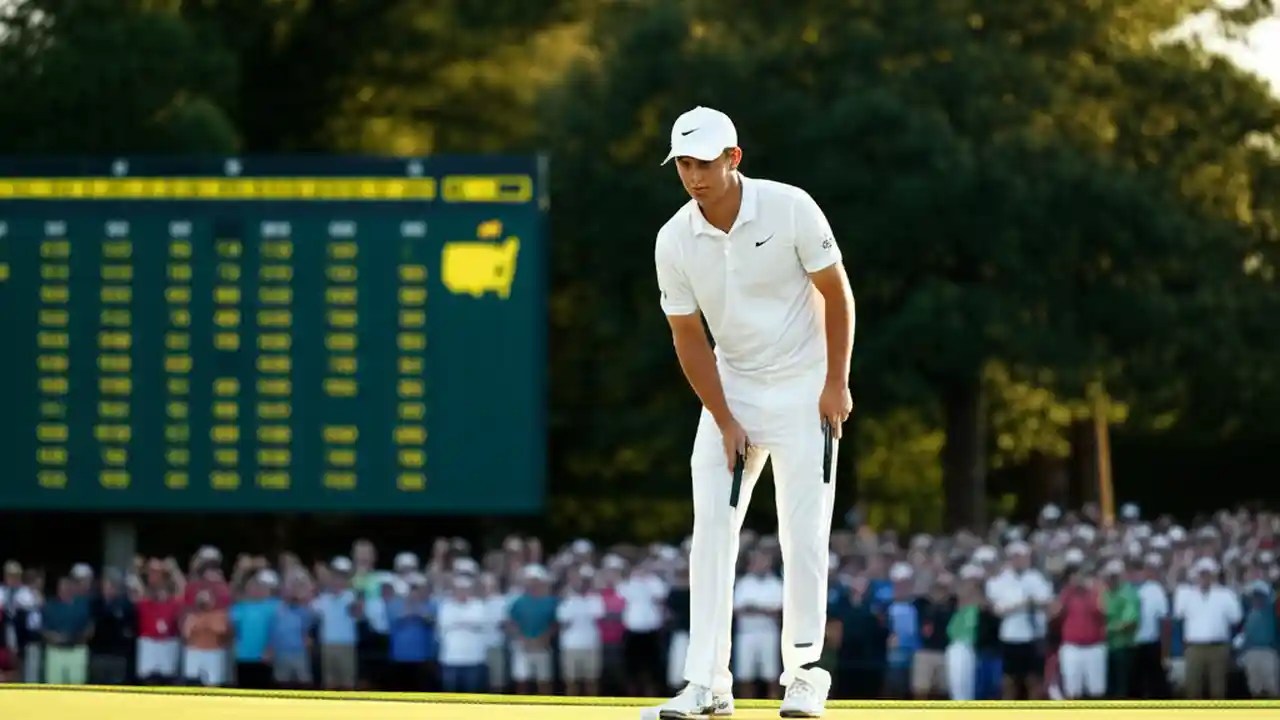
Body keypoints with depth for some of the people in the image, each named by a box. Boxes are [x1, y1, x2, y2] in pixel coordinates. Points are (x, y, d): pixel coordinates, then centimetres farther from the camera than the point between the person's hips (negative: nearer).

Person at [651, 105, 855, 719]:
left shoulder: (790, 209, -17)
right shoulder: (674, 241, -10)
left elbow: (837, 293, -7)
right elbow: (689, 337, -4)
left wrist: (837, 384, -9)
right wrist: (725, 423, -8)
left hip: (804, 387, -3)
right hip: (731, 387, 3)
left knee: (804, 533, -4)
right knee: (711, 530, -6)